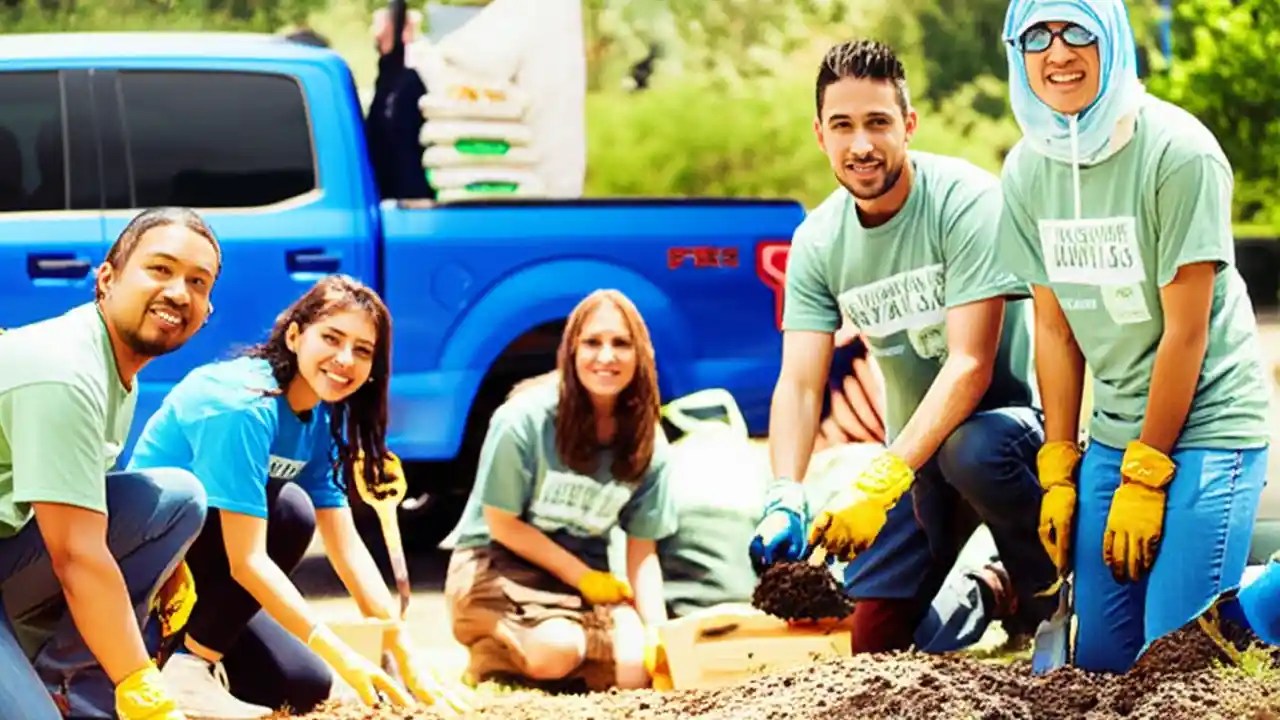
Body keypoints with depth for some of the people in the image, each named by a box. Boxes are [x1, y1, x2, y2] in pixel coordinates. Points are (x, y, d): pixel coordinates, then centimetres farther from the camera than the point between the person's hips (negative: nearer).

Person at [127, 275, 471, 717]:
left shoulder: (320, 423, 3)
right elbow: (247, 559, -31)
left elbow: (348, 548, 0)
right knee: (288, 509, -28)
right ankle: (189, 669, -18)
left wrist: (408, 658, -9)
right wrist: (343, 658, -33)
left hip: (201, 574, 9)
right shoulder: (244, 405, -26)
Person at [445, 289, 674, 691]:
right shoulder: (525, 419, -18)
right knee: (556, 651, -33)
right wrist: (581, 575, -14)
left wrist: (658, 632, -17)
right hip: (500, 566, -4)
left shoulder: (648, 444, -5)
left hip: (586, 574, 4)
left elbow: (642, 552, -1)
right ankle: (488, 656, 1)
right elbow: (502, 524, -11)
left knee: (636, 670, -22)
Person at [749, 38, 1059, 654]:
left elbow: (970, 366, -28)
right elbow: (799, 384, -10)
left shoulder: (966, 201, -22)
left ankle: (1055, 594, -11)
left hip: (1007, 422, -5)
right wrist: (785, 500, -30)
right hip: (915, 449, 5)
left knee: (972, 450, -40)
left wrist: (881, 481, -37)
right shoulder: (818, 241, -5)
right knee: (874, 644, -1)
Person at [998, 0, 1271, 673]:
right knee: (1100, 656, 5)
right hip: (1115, 432, 6)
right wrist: (1058, 473, 4)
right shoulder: (1027, 169, 1)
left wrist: (1144, 479, -12)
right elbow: (1054, 327, 6)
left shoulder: (1177, 152, -17)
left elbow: (1186, 331, -15)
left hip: (1206, 422, -6)